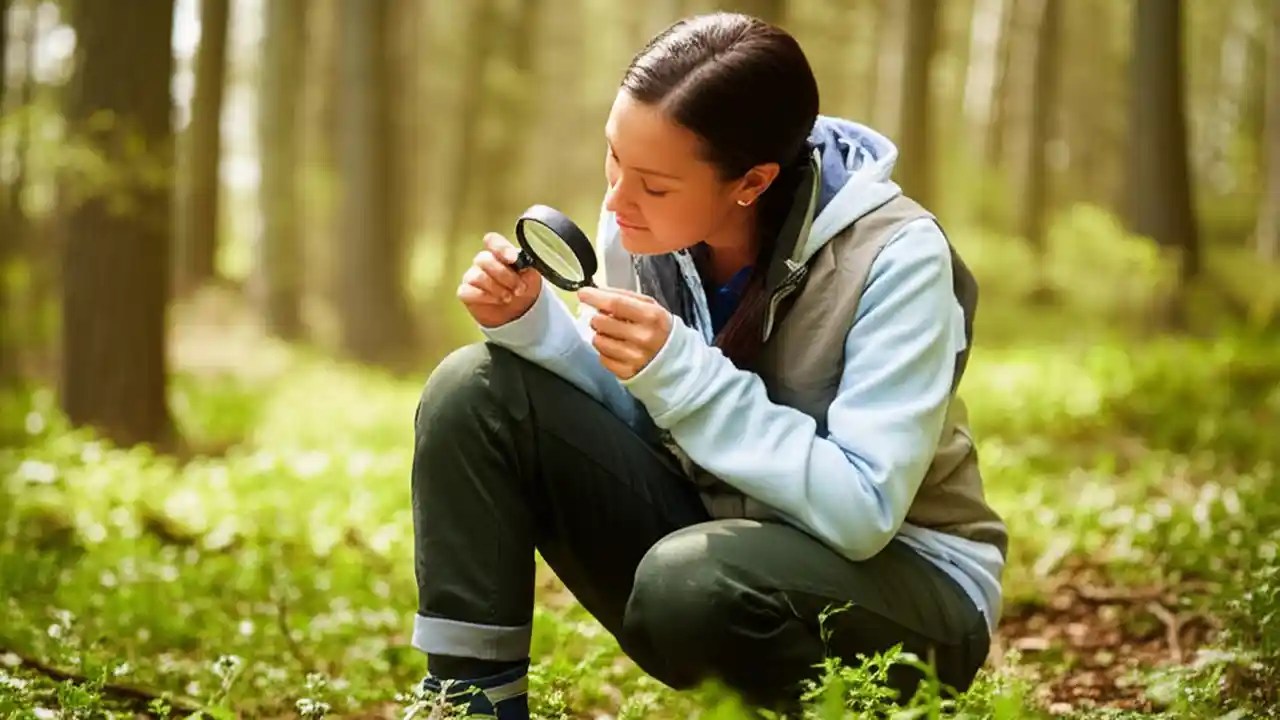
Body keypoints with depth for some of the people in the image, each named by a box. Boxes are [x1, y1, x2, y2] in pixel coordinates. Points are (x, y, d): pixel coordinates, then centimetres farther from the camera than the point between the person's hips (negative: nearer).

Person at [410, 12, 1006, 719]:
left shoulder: (895, 258, -24)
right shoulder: (644, 223, -8)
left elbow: (861, 510, -28)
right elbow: (642, 417, 1)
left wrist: (680, 369, -32)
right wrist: (533, 323, -17)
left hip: (906, 579, -5)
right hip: (713, 527, 5)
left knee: (691, 577, -38)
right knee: (478, 393, -12)